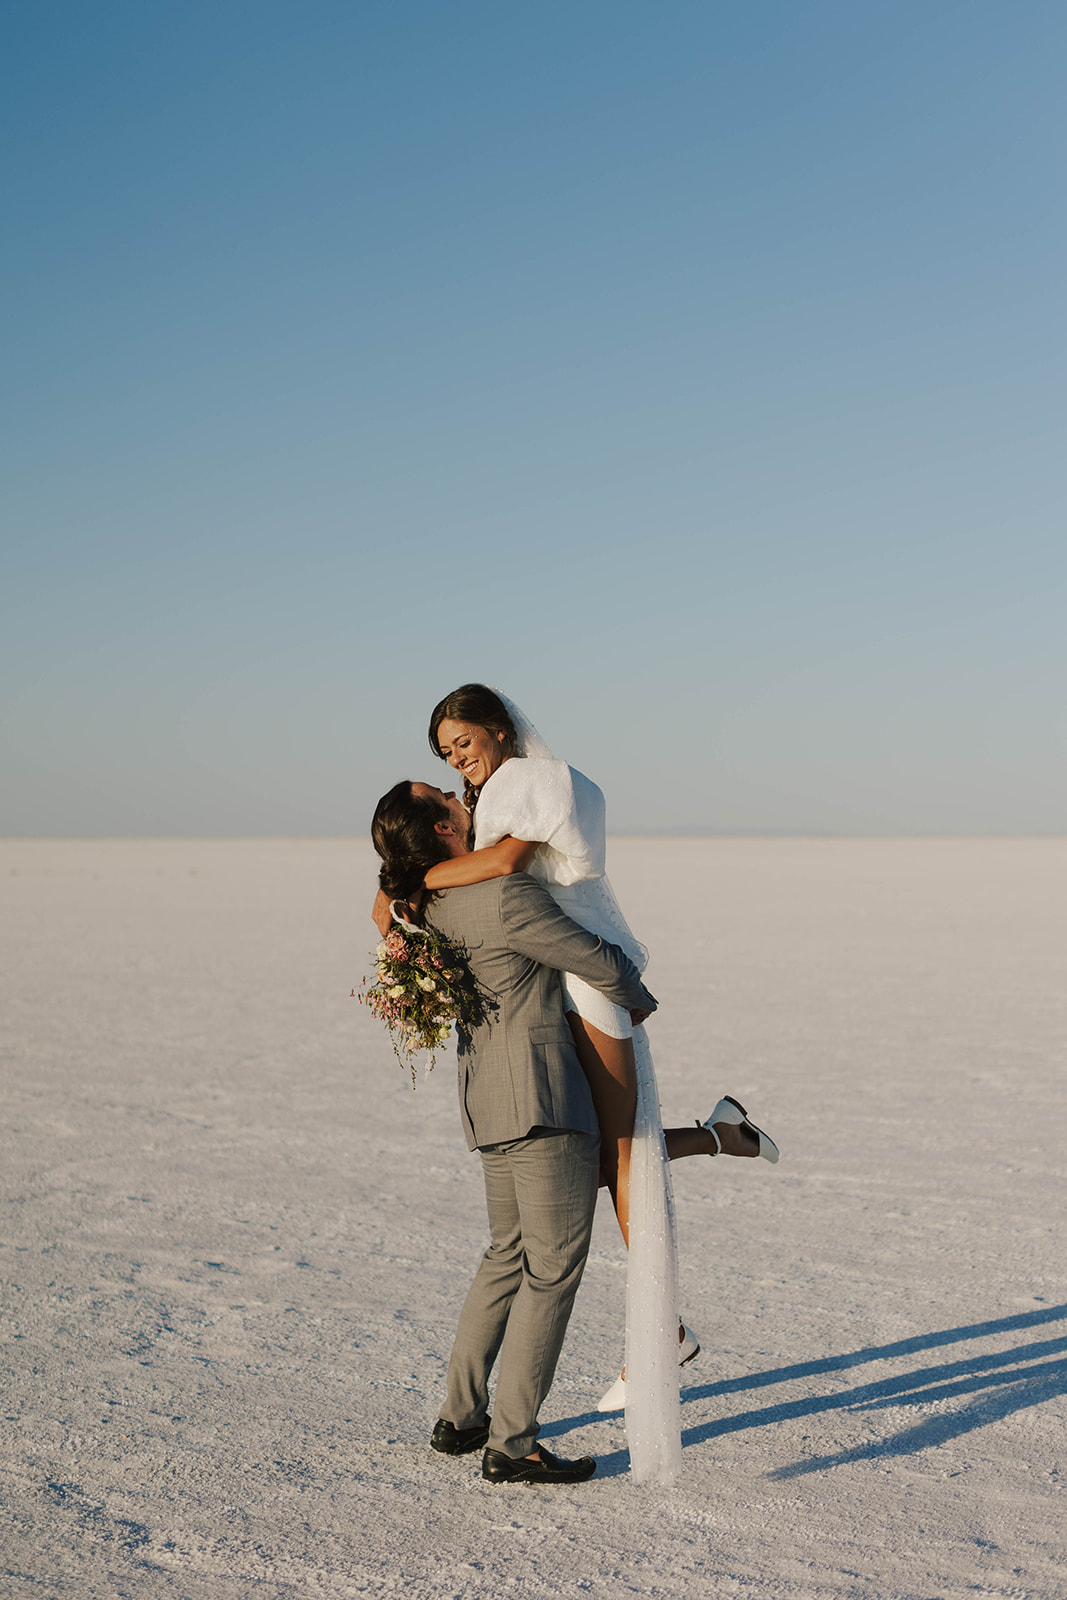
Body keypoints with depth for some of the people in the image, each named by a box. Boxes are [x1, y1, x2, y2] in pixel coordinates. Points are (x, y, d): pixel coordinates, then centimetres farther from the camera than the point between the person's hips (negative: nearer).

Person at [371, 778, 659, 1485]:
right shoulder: (509, 899, -18)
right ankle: (511, 1443, 1)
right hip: (543, 1095, -9)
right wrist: (640, 999, 11)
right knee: (554, 1267, -2)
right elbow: (601, 963, -10)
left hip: (490, 1098, 9)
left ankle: (460, 1417, 25)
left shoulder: (434, 908, 7)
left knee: (509, 1254, 20)